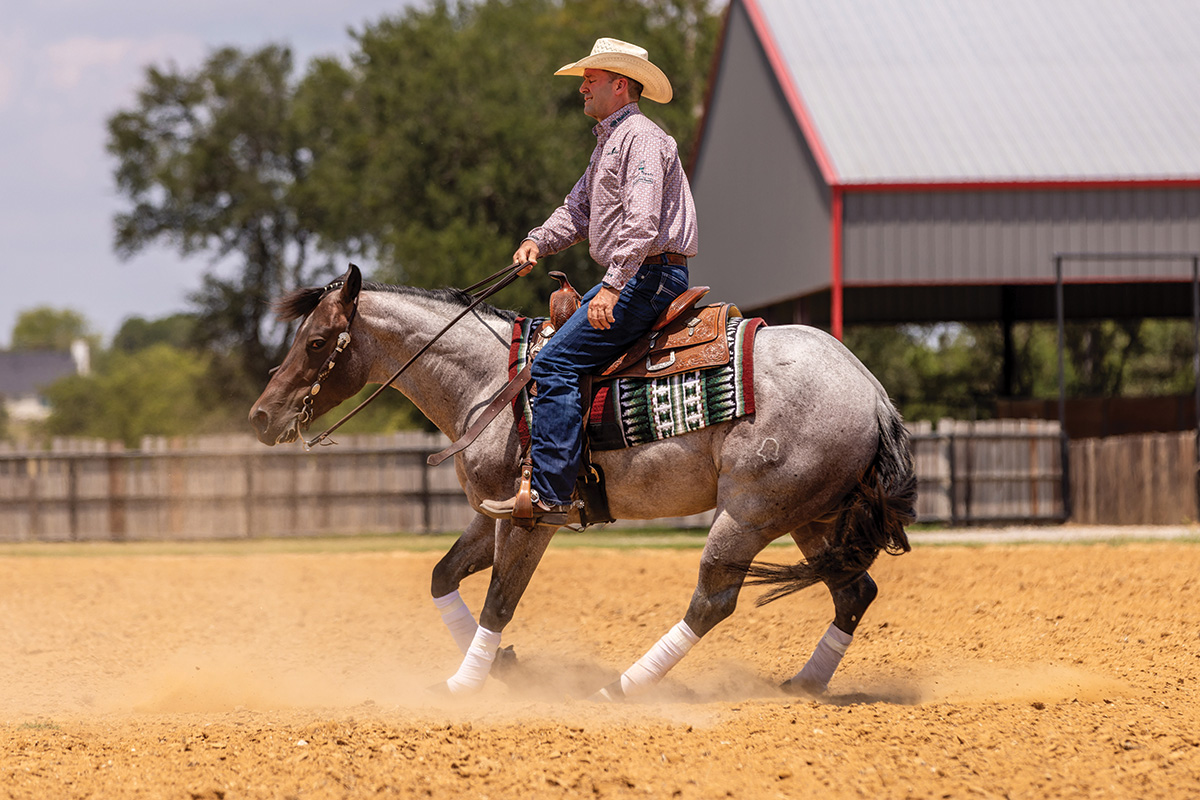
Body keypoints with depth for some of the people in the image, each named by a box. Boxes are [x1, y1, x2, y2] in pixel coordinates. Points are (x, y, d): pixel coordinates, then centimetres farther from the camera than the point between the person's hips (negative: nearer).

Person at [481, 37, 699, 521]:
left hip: (650, 275, -11)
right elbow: (578, 210, 22)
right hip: (633, 277, 11)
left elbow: (642, 221, -23)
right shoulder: (608, 141, 22)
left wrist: (612, 286, -30)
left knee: (556, 363, -17)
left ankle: (550, 490, -20)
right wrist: (539, 242, 2)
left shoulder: (640, 138, -12)